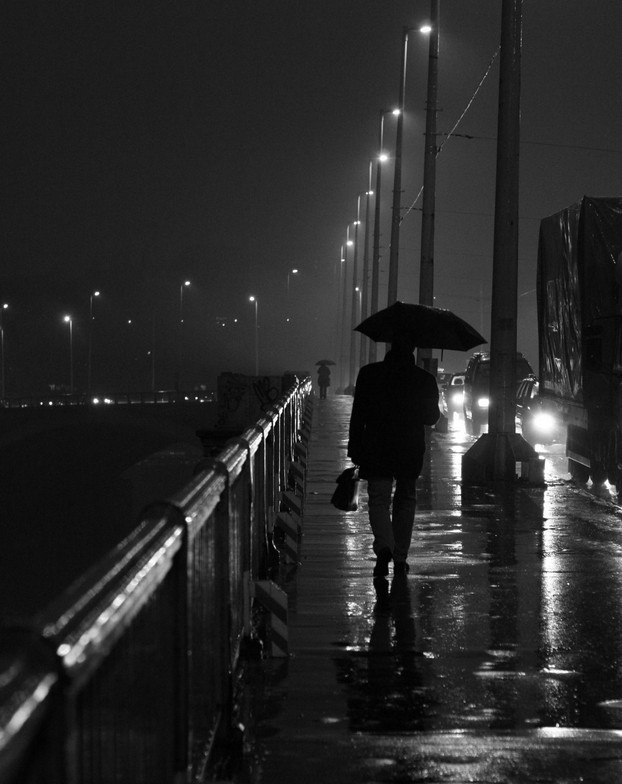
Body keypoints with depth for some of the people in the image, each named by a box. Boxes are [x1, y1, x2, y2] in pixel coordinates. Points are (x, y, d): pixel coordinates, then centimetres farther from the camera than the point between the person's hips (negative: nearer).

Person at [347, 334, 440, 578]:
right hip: (410, 451, 1)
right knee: (406, 501, 15)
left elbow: (358, 414, -3)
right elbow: (431, 417, 6)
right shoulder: (425, 379, -3)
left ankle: (384, 546, -22)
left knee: (379, 500, 3)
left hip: (376, 449, -1)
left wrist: (354, 448, 3)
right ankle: (400, 558, 16)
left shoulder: (369, 374, -4)